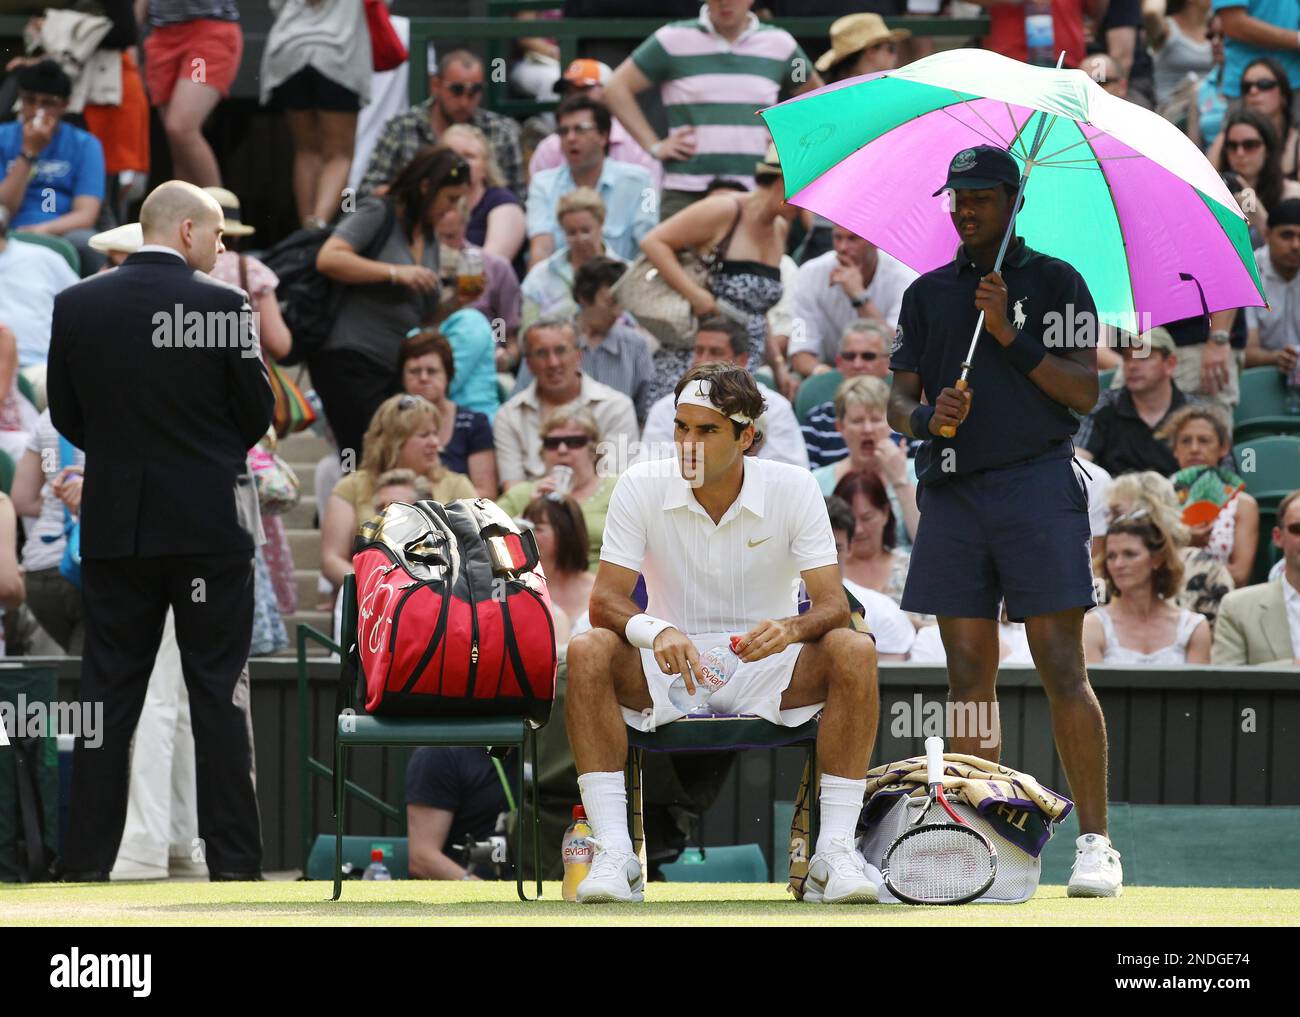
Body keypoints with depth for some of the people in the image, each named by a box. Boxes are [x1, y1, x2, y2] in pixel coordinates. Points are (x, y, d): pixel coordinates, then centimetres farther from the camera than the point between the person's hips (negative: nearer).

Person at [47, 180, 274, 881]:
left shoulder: (77, 306, -1)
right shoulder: (222, 305, -10)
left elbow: (66, 416, 5)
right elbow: (257, 411, -2)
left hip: (116, 526, 2)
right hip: (210, 522, -2)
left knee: (109, 693, 7)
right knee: (220, 693, 4)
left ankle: (87, 862, 5)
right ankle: (233, 861, 3)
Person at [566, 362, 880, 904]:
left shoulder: (793, 489, -7)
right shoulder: (641, 487, -6)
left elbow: (832, 605, -12)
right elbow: (605, 599, -11)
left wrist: (791, 629, -36)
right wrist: (655, 631, -34)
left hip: (766, 673, 0)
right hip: (669, 674, 0)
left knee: (854, 651, -29)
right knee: (588, 652, -30)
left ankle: (834, 854, -29)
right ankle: (614, 854, -33)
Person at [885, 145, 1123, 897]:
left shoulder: (1055, 282, 7)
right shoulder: (928, 294, 18)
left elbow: (1085, 391, -2)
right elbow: (899, 403, 14)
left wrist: (1010, 333, -10)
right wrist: (927, 416, -9)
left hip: (1037, 485, -4)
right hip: (952, 490, 4)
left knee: (1063, 670, -10)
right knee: (970, 674, 3)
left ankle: (1096, 843, -10)